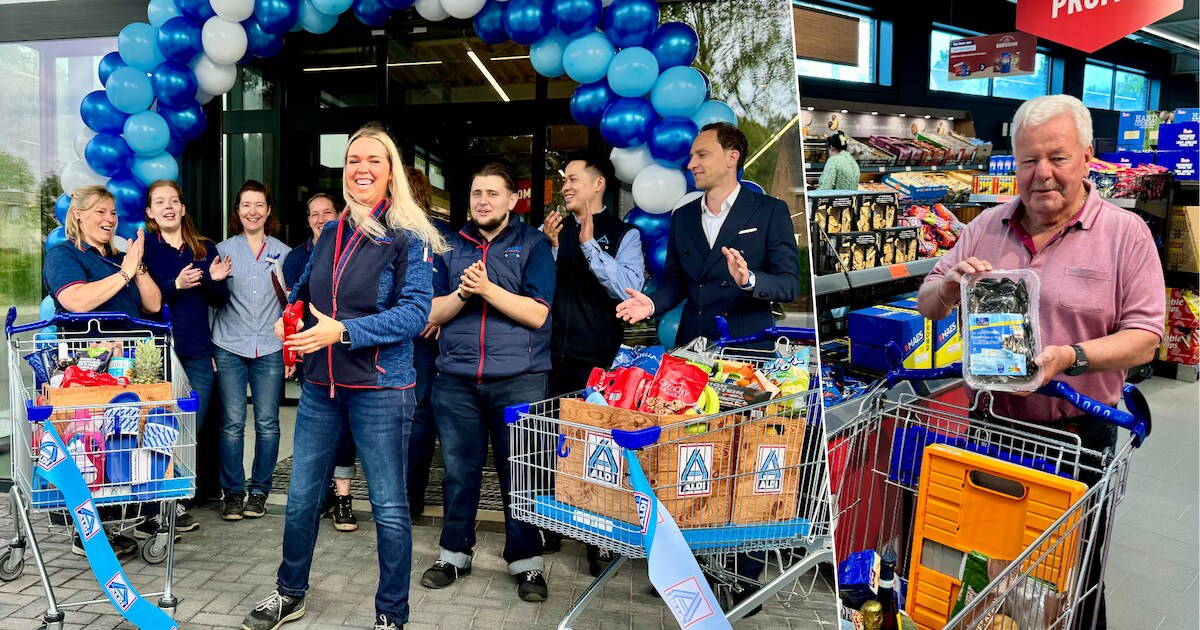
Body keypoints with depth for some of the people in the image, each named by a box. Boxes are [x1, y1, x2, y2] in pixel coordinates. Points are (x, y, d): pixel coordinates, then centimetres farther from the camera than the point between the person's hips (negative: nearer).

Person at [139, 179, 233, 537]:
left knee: (190, 432, 8)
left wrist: (215, 280, -8)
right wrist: (175, 285, -21)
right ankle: (150, 510, 4)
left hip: (198, 353, 4)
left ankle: (174, 503, 21)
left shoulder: (205, 249, 11)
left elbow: (220, 301, 11)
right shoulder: (144, 248, 1)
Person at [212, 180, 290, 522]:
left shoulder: (284, 253, 10)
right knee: (232, 423, -2)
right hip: (229, 348, 0)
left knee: (267, 423, 1)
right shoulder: (223, 250, 8)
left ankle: (259, 491, 14)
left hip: (270, 349, 1)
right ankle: (233, 493, 10)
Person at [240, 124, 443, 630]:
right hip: (320, 385, 6)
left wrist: (342, 332, -24)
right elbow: (304, 291, 27)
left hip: (380, 389, -6)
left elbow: (415, 312, -17)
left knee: (389, 507, 4)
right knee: (301, 498, 16)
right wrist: (289, 319, 6)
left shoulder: (409, 238, -8)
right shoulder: (331, 235, 10)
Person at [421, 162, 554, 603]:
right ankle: (454, 554, 25)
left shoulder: (532, 244, 2)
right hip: (456, 380, 3)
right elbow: (433, 314, 7)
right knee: (459, 471, 9)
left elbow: (536, 314, -8)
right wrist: (462, 292, -11)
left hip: (518, 380, -2)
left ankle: (526, 562, 16)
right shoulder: (452, 246, 12)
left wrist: (486, 288, -17)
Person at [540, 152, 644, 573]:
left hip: (596, 361, -4)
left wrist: (589, 244, -17)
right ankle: (548, 527, 28)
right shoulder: (550, 230, 11)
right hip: (549, 357, 4)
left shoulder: (623, 235, -1)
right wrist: (550, 246, -7)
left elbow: (628, 289, -15)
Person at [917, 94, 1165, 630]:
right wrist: (949, 289, -15)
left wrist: (1073, 356, -27)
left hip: (1079, 430, -3)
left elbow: (1143, 338, -10)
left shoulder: (1125, 233, -5)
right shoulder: (985, 228, 5)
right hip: (991, 424, 3)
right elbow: (926, 307, 8)